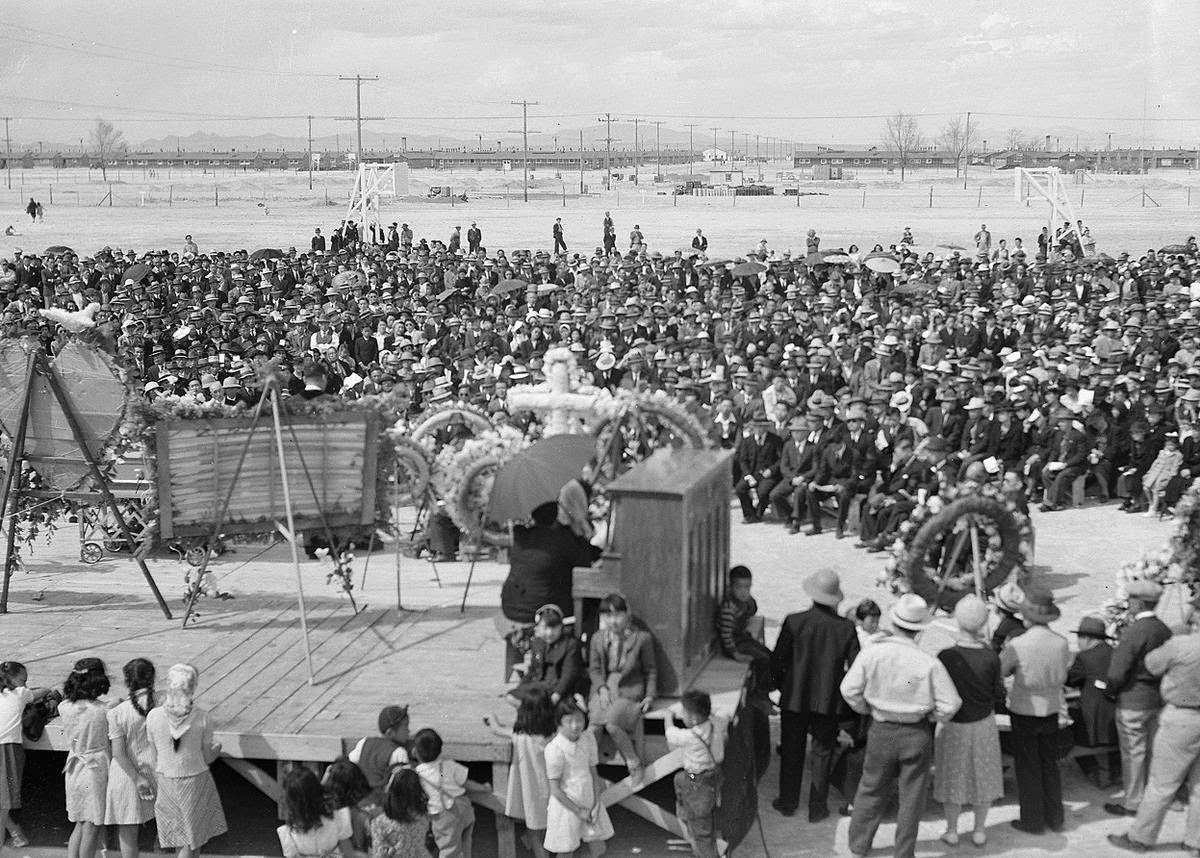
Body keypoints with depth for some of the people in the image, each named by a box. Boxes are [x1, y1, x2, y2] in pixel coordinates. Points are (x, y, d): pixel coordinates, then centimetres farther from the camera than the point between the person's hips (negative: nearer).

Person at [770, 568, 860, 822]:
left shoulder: (794, 622, -14)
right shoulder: (846, 628, -10)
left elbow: (778, 660, -7)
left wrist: (780, 684, 10)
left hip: (795, 698, 0)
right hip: (828, 701, 0)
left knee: (792, 752, 14)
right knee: (822, 754, 12)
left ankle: (788, 802, 25)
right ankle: (817, 808, 17)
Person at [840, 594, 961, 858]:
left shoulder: (872, 653, -14)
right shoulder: (929, 664, -18)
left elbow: (849, 689, -9)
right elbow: (949, 705, -14)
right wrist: (930, 716, 5)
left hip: (881, 731, 2)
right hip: (917, 735, -2)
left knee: (871, 789, 20)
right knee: (912, 797, 14)